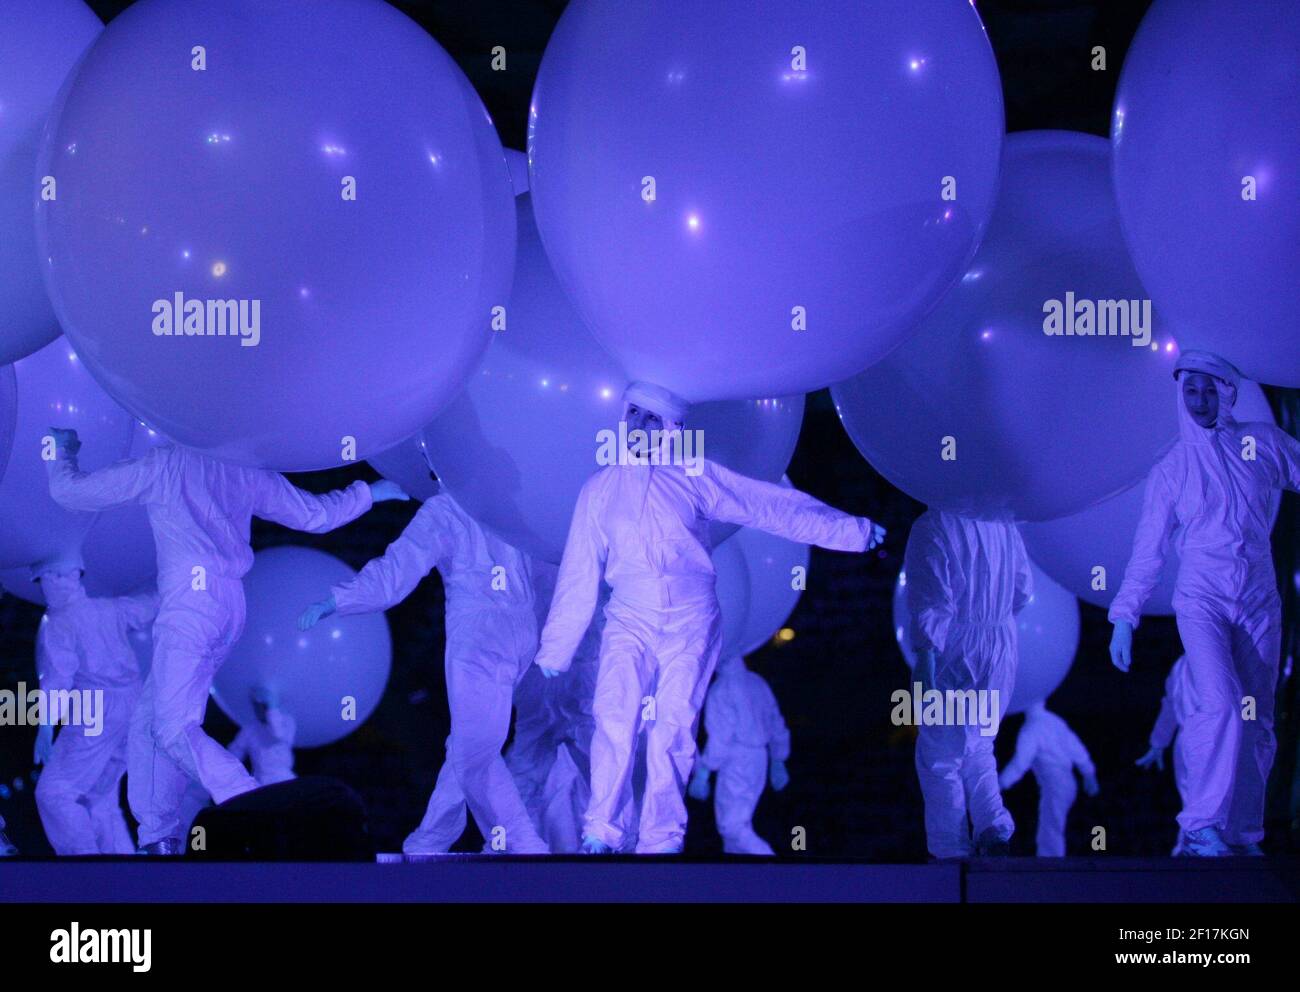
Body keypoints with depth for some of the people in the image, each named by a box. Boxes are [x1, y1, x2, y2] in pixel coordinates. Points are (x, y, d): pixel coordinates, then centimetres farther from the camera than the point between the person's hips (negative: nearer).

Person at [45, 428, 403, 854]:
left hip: (190, 601, -7)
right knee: (147, 722, 13)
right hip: (230, 608, 7)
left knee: (173, 727, -13)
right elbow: (315, 515, 23)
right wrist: (368, 492, 39)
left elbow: (70, 491, 6)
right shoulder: (246, 472, 16)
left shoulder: (163, 464, 1)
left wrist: (62, 453, 27)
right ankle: (158, 840, 8)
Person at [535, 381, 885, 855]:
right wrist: (555, 650, 14)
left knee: (674, 731, -8)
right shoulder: (599, 490, 11)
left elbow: (773, 506, 3)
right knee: (614, 719, -19)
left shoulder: (694, 476, 6)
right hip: (630, 619, 0)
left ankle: (660, 844, -1)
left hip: (691, 621, 0)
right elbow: (579, 575, 14)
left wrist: (848, 529, -3)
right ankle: (599, 837, -15)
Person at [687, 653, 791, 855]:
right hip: (759, 759, 9)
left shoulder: (721, 689, -12)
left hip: (736, 763, -9)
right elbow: (776, 724, 17)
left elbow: (720, 737, -17)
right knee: (739, 822, 16)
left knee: (732, 826, -9)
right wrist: (778, 761, 26)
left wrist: (702, 773, -13)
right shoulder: (757, 682, 12)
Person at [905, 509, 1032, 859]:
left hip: (954, 651, -6)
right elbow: (1024, 590, 13)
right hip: (1002, 650, 6)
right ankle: (994, 827, 2)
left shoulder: (932, 527, -15)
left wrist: (926, 655, -15)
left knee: (940, 757, 5)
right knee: (977, 748, 21)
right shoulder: (1004, 523, 4)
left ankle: (950, 852, 7)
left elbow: (932, 603, -18)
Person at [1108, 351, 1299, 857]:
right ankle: (1201, 828, -18)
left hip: (1259, 602, 2)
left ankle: (1244, 835, 6)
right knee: (1220, 705, -22)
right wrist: (1124, 618, 5)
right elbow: (1147, 551, 8)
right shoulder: (1171, 469, 5)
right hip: (1201, 600, -2)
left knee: (1257, 721, 1)